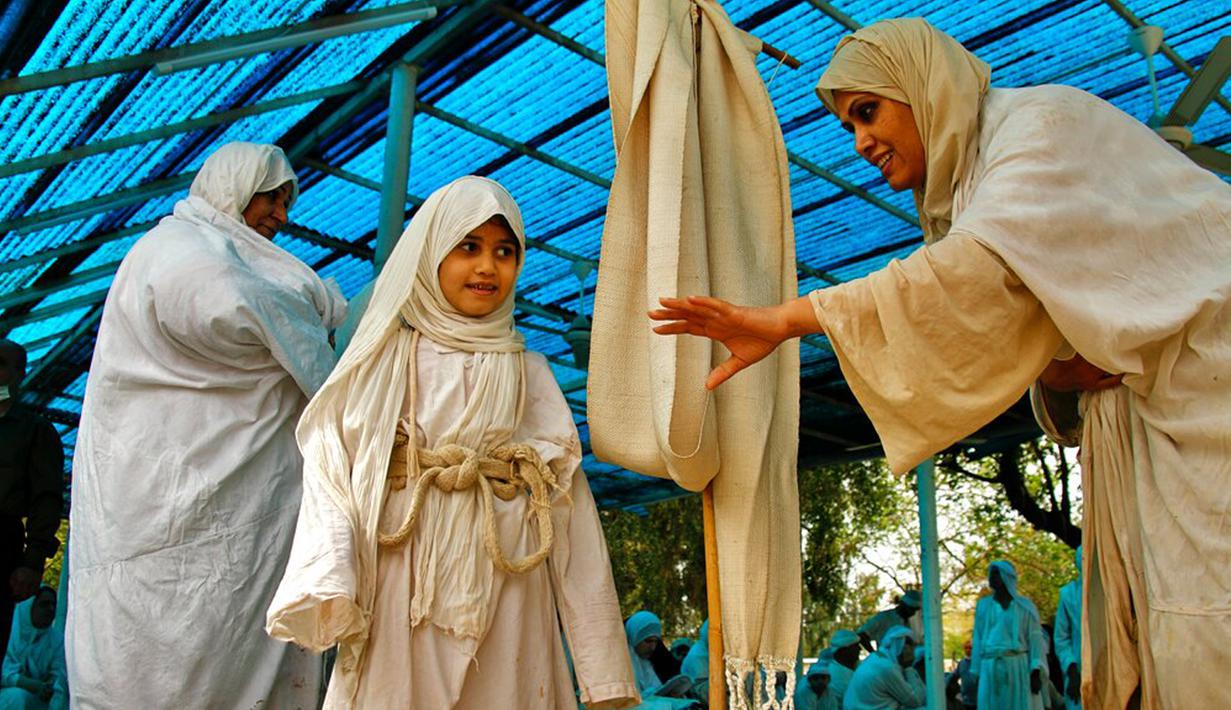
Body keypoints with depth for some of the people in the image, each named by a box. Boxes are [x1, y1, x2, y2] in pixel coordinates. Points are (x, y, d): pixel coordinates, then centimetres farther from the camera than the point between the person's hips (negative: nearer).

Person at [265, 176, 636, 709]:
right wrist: (323, 585, -23)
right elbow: (330, 475, -3)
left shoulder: (531, 375, 11)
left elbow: (568, 506, 5)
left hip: (505, 599, 2)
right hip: (400, 595, -1)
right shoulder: (382, 361, 7)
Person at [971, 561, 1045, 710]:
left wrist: (1036, 672, -12)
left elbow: (1035, 639, -1)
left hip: (1019, 669, -2)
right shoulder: (983, 606, 12)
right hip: (991, 671, 2)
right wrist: (977, 674, 6)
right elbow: (978, 640, 11)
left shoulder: (1025, 606, 5)